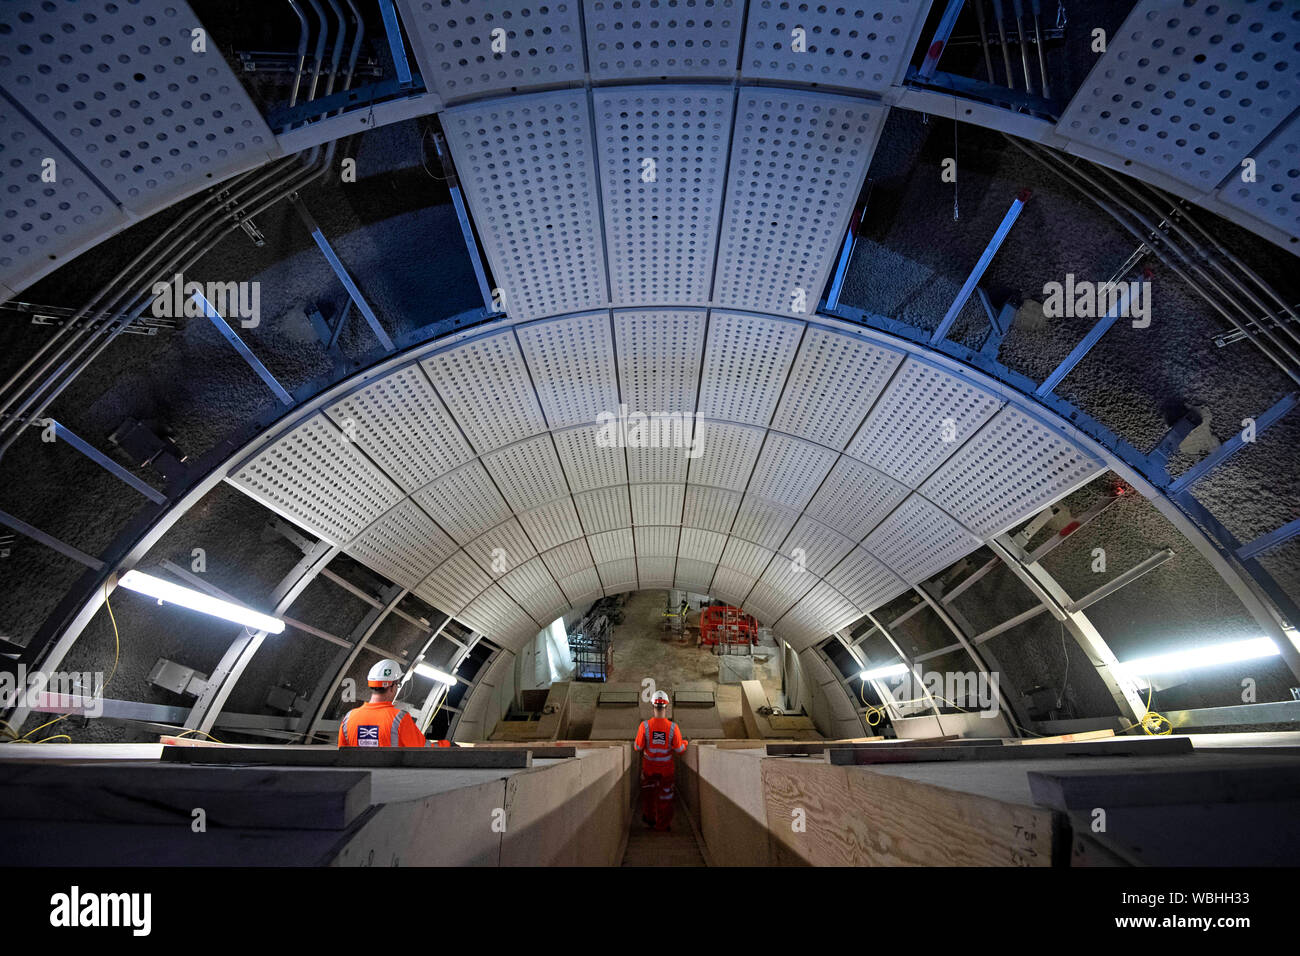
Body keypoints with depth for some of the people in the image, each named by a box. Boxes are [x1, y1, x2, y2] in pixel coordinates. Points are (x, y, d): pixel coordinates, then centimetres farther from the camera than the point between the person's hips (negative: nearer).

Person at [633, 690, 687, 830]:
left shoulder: (645, 725, -22)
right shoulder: (672, 727, -21)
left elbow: (638, 748, -12)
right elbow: (679, 749, -12)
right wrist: (685, 742, 9)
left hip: (649, 766, 1)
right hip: (666, 767, -1)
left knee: (648, 792, 26)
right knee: (665, 795, 18)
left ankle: (649, 818, 41)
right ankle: (663, 824, 30)